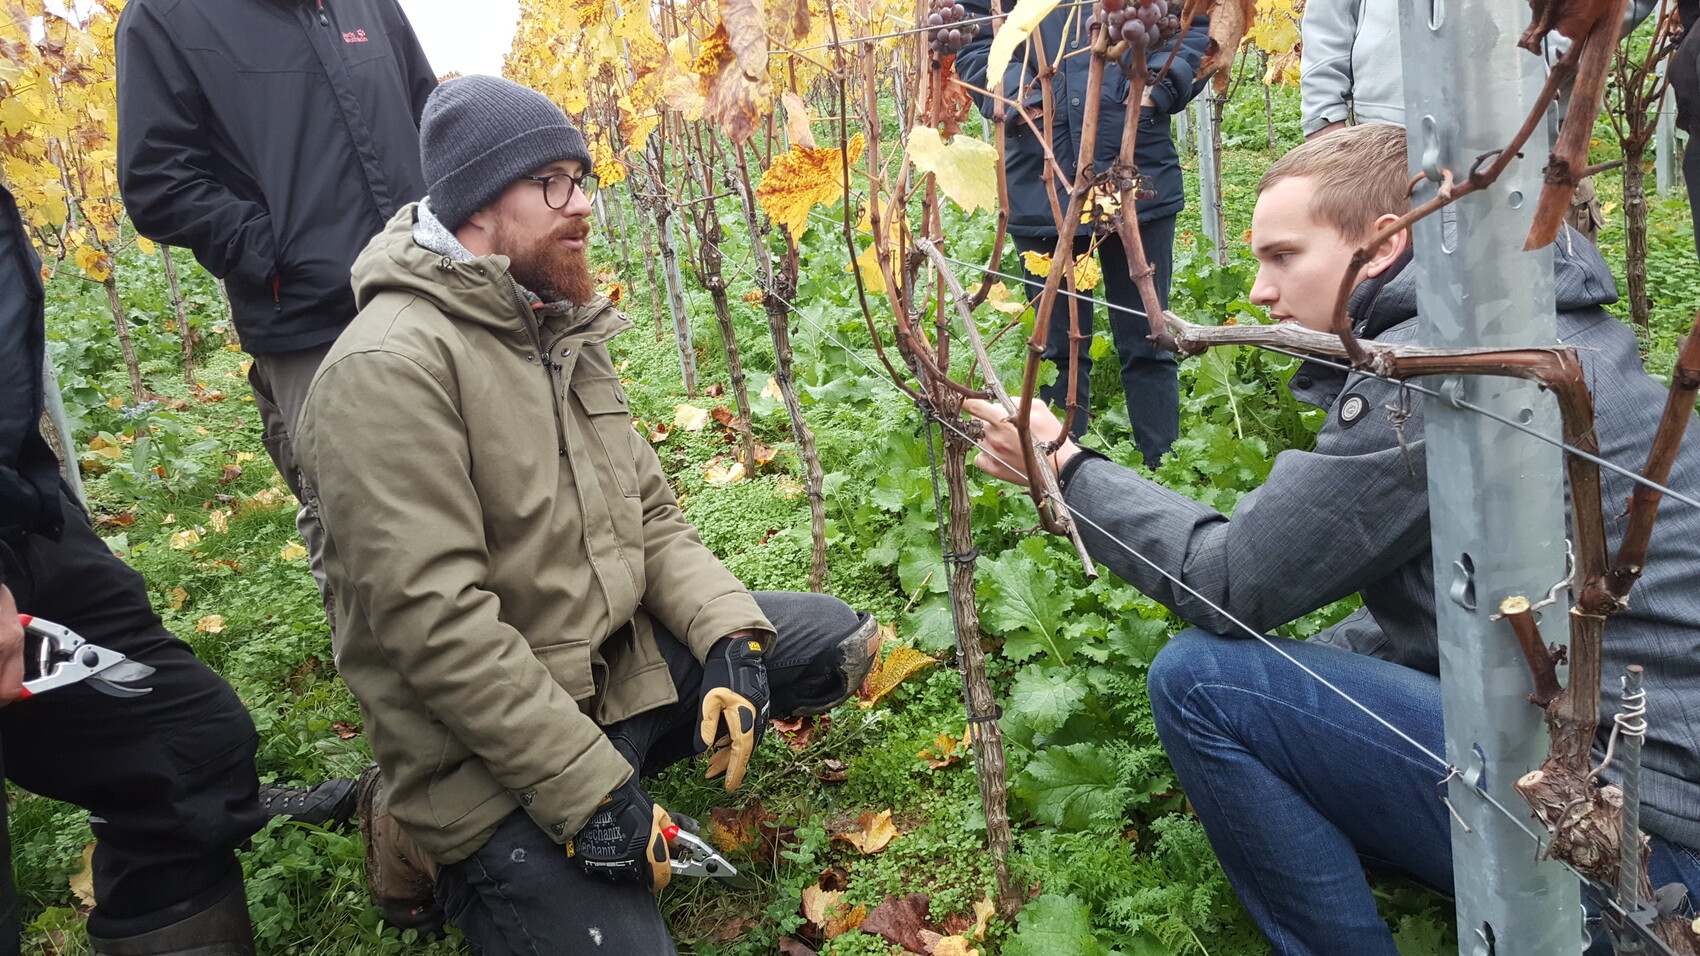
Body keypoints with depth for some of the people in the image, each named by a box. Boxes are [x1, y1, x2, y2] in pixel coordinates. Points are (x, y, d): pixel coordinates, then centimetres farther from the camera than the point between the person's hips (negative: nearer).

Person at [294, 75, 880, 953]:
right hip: (490, 751, -8)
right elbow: (434, 620, -25)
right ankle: (475, 863, 10)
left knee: (836, 640, 7)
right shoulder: (389, 367, -20)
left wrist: (728, 632, -9)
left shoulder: (560, 331, 9)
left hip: (621, 664, 8)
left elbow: (651, 515, 9)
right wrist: (591, 788, -24)